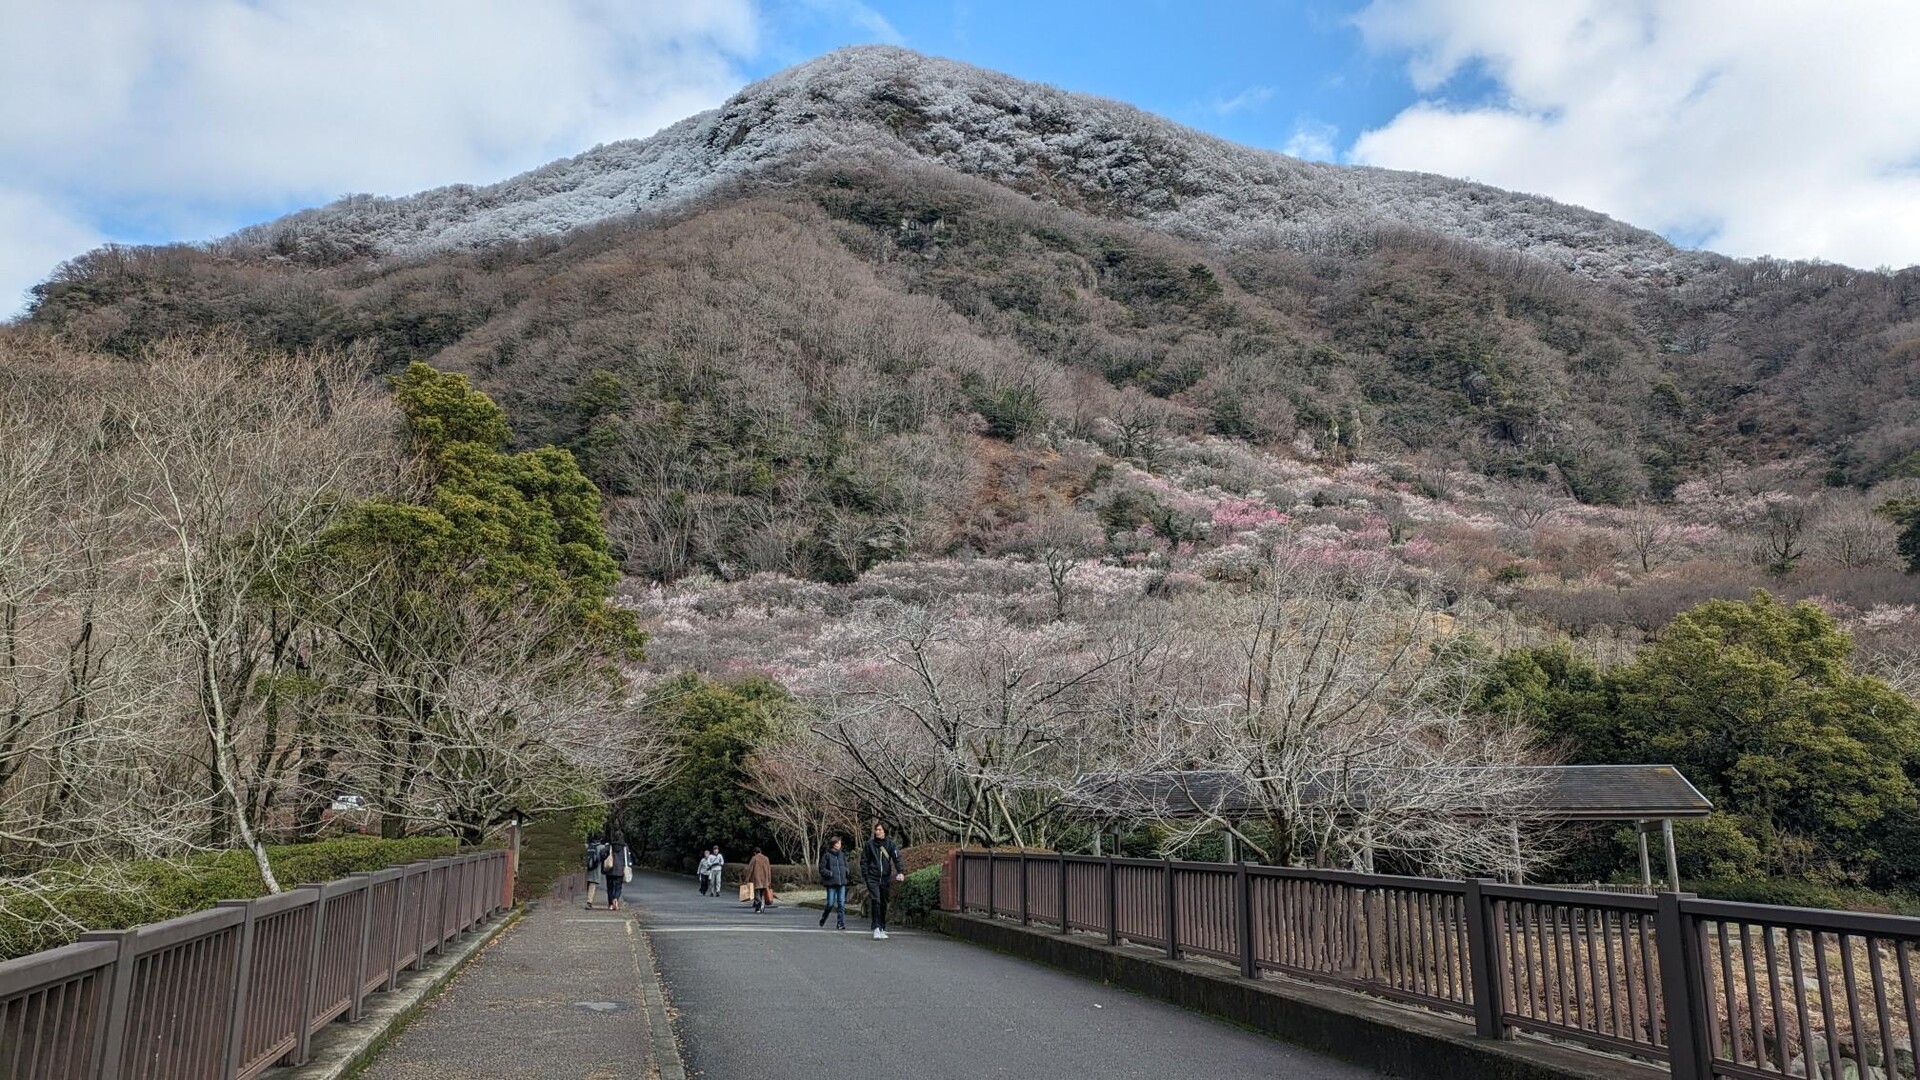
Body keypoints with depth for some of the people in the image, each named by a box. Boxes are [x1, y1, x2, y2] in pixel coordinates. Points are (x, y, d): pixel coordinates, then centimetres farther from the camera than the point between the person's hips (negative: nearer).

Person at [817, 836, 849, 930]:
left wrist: (846, 872, 3)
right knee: (830, 904, -2)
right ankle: (823, 918, 25)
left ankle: (841, 923, 4)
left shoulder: (842, 855, 10)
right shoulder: (827, 855, -3)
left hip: (842, 883, 4)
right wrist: (830, 874, -14)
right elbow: (822, 869, -2)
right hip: (831, 883, -4)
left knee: (841, 903, -1)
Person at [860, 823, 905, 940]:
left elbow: (897, 858, -7)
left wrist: (901, 872, -22)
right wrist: (865, 875, -5)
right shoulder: (869, 844, 4)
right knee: (875, 901, -15)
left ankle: (882, 929, 18)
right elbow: (864, 861, 7)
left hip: (886, 878, 2)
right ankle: (876, 928, -16)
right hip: (873, 878, -2)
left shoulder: (890, 844, 4)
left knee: (884, 904, 8)